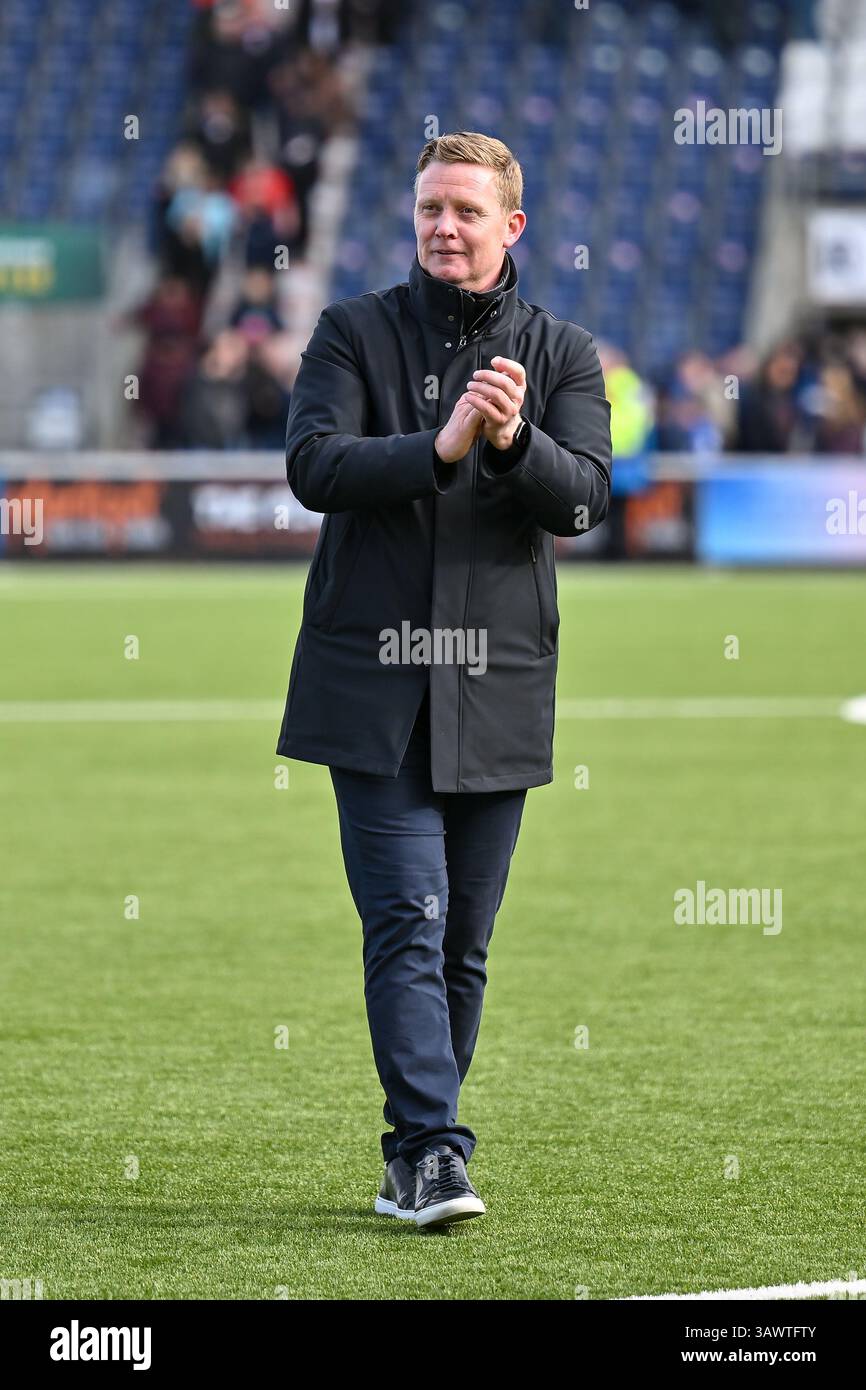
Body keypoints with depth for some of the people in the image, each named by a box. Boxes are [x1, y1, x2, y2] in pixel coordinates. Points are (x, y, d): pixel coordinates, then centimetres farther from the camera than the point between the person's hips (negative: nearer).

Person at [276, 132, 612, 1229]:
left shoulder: (562, 354, 8)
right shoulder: (355, 332, 5)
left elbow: (585, 497, -5)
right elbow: (312, 466, -9)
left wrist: (514, 440, -25)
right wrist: (441, 448, -23)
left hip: (499, 692, 2)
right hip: (374, 687, -2)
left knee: (463, 944, 7)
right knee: (406, 923, -13)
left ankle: (412, 1162, 16)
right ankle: (430, 1150, -16)